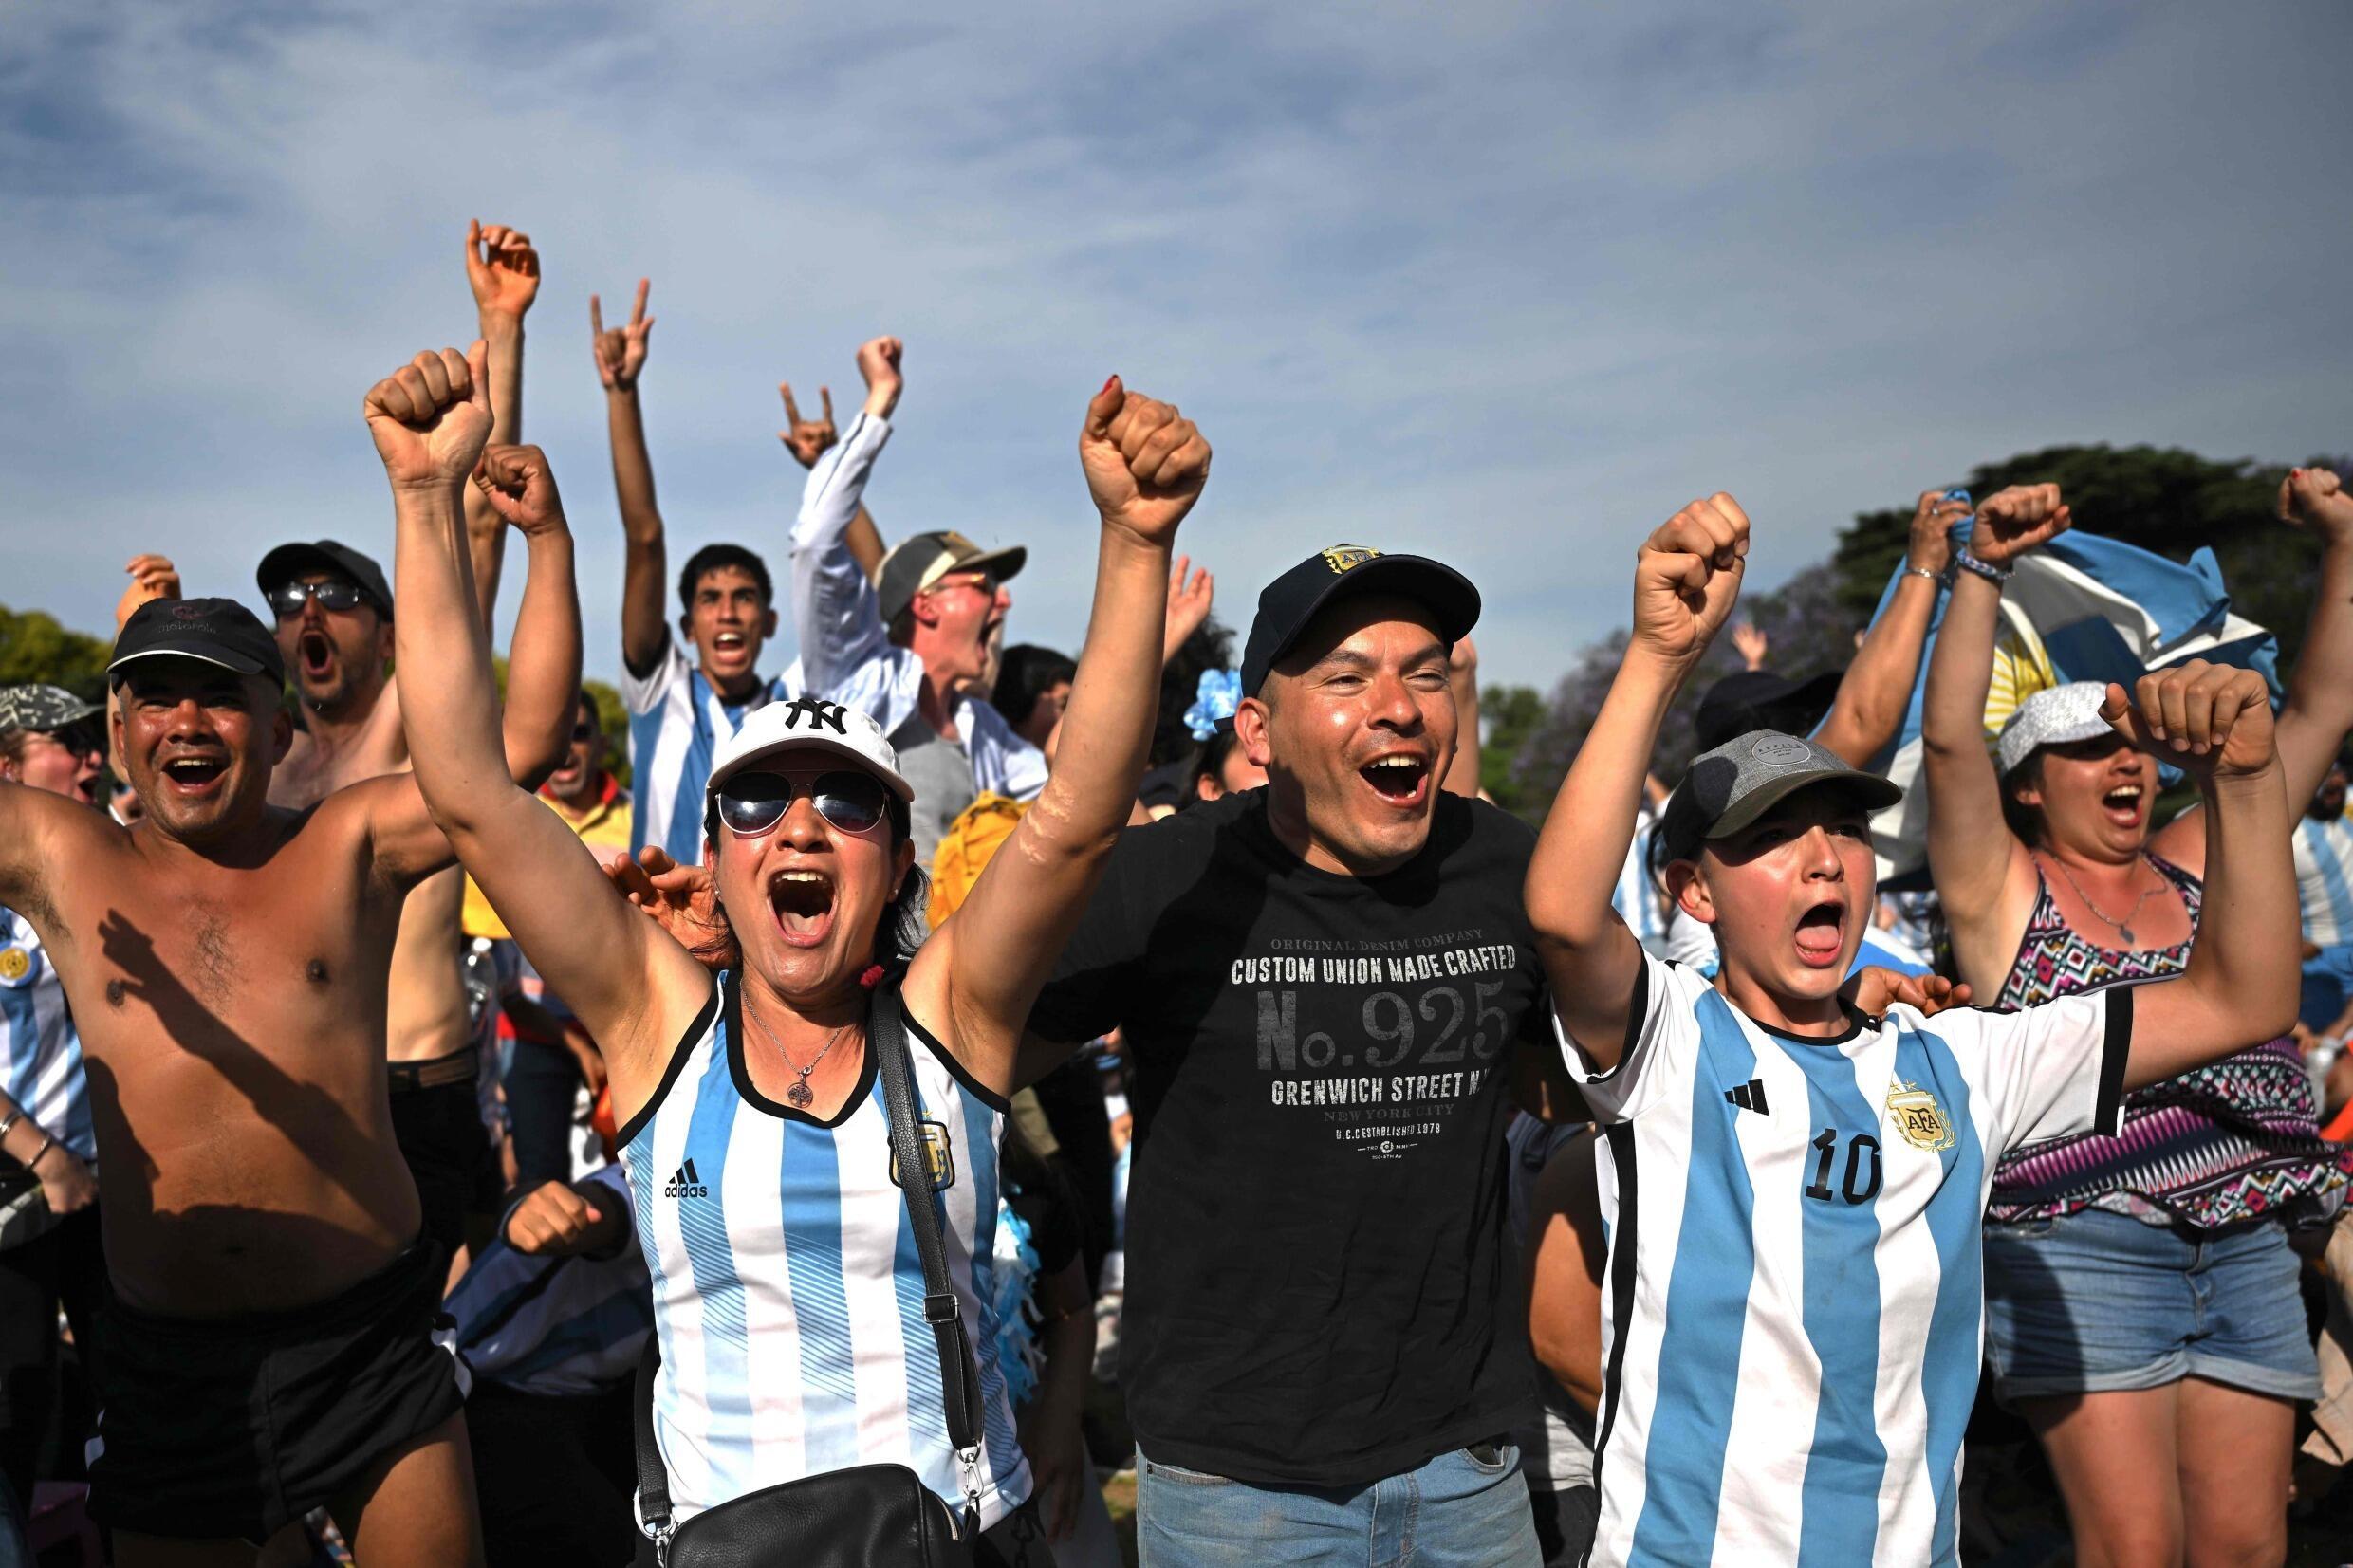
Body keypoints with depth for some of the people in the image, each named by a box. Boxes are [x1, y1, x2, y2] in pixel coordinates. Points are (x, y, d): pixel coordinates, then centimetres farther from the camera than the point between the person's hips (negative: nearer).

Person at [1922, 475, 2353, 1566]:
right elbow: (1949, 738, -13)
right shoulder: (2004, 889, 1)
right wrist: (1983, 572, -20)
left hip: (2246, 1244, 5)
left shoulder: (2198, 863, 15)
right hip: (2081, 1248, -5)